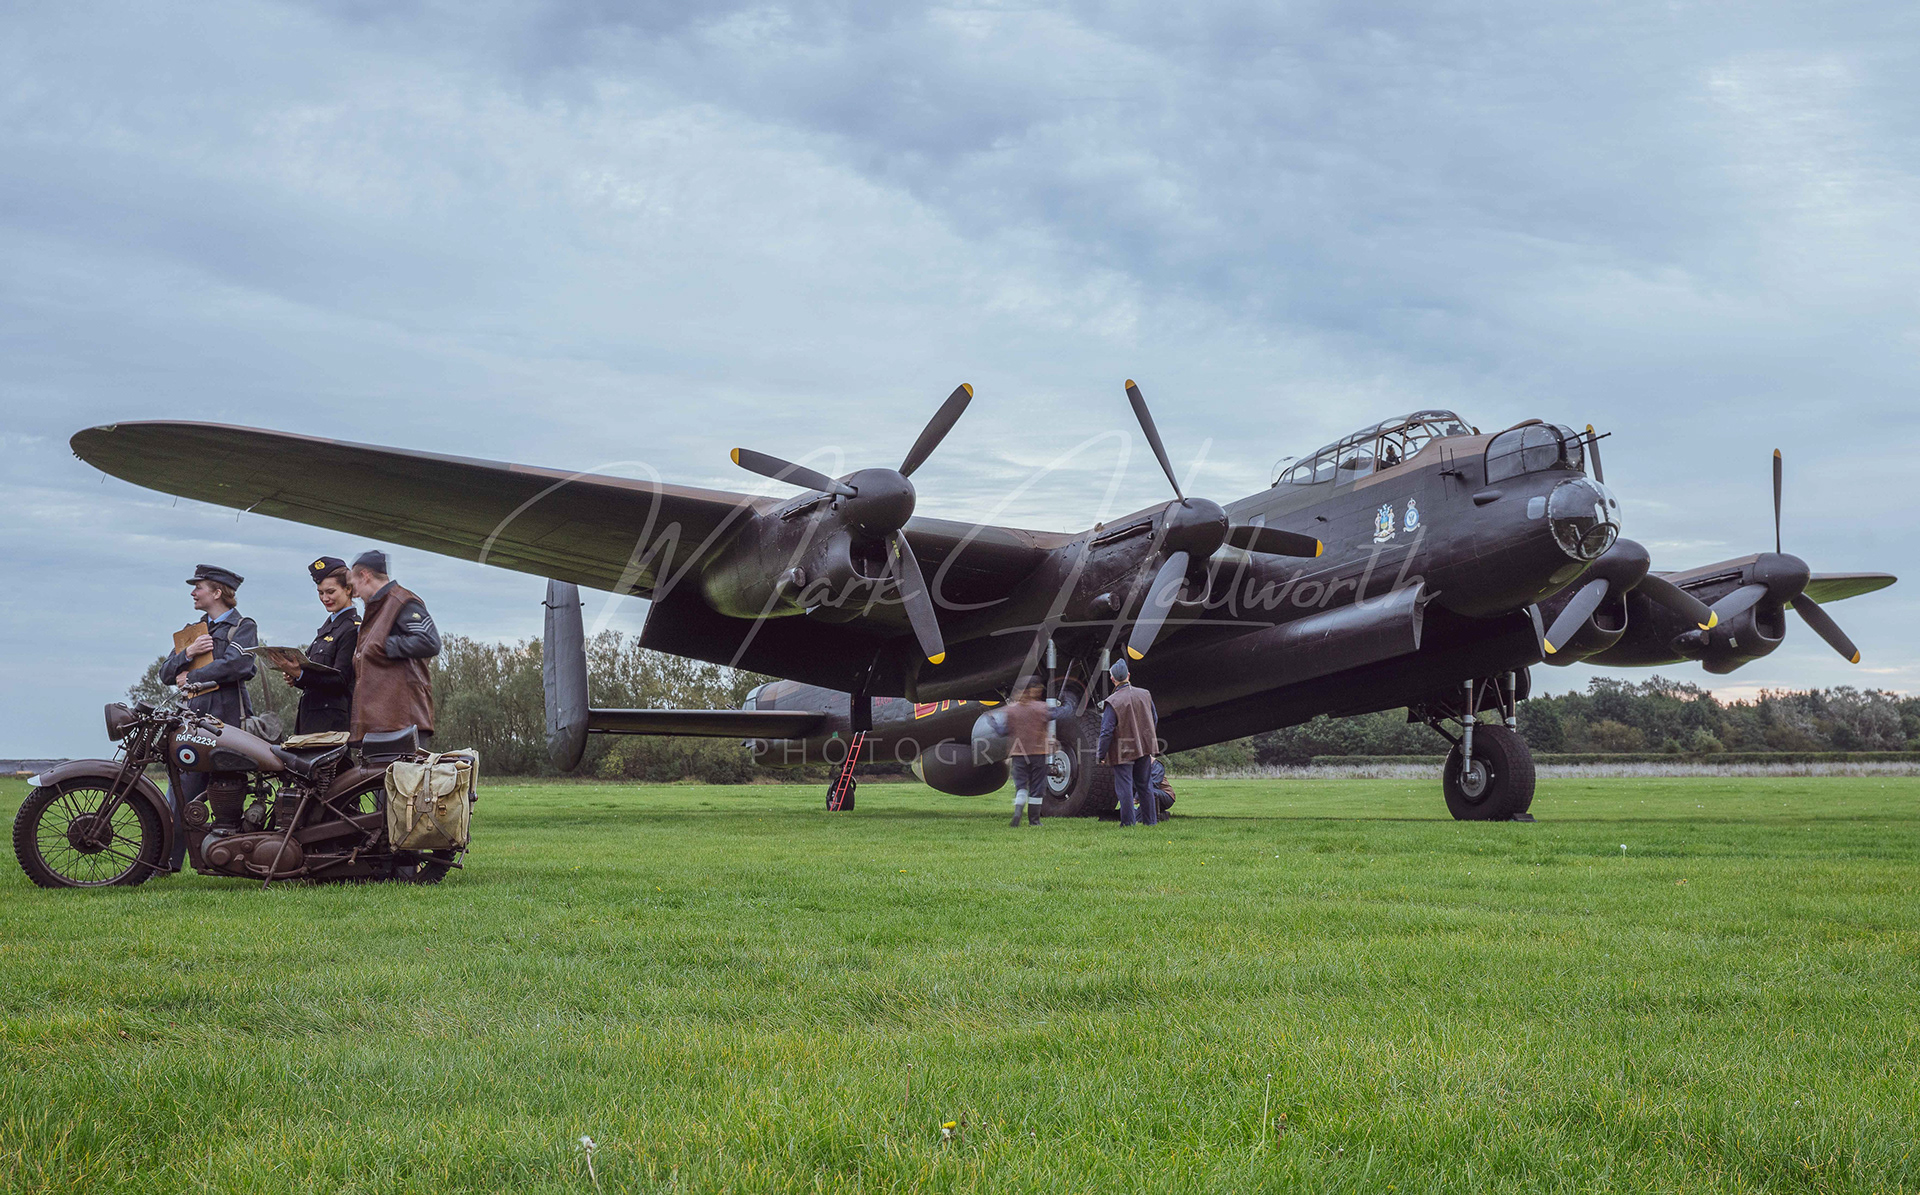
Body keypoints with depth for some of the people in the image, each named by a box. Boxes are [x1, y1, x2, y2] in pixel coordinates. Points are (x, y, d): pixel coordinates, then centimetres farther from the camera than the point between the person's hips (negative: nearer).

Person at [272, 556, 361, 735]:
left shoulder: (353, 628, -10)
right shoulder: (329, 624, 18)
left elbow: (341, 680, -17)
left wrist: (299, 674, -27)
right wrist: (294, 678, 0)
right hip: (310, 716, 8)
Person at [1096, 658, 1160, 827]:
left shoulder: (1113, 702, -18)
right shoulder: (1145, 695, 1)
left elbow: (1106, 732, -17)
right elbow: (1154, 720, 14)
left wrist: (1101, 754, -8)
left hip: (1123, 752, -6)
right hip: (1144, 749, 6)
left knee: (1125, 786, 1)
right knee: (1145, 785, 16)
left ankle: (1129, 821, 1)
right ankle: (1151, 820, 20)